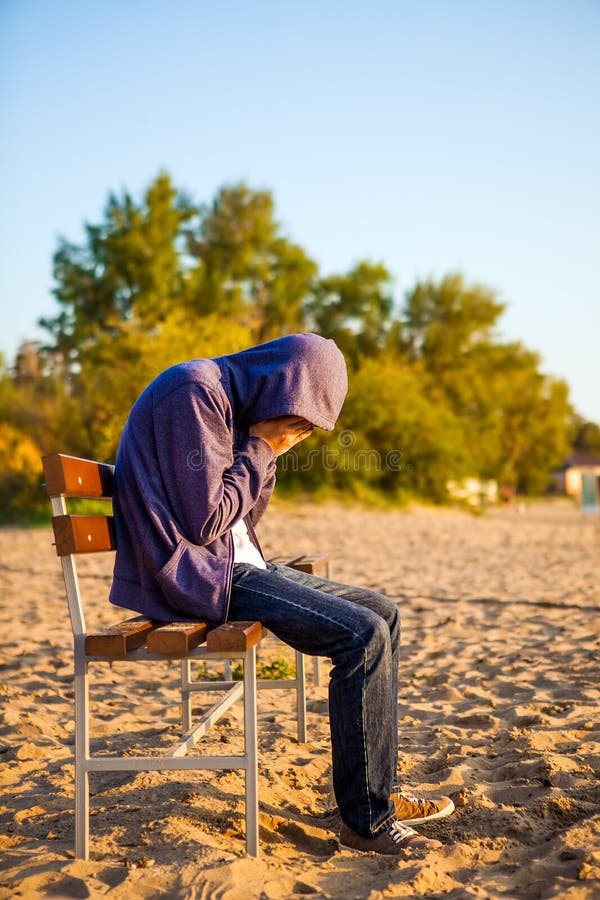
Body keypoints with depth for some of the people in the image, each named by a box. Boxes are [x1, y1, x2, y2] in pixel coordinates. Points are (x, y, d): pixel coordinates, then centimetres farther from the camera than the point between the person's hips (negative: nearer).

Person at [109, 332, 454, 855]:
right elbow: (203, 521, -21)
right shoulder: (195, 392, -16)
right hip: (196, 574, -10)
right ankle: (365, 820, -10)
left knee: (383, 615, 6)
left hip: (235, 563, 10)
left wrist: (267, 448, 0)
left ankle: (381, 790, 11)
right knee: (362, 635, -20)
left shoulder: (234, 401, 15)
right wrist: (260, 450, -11)